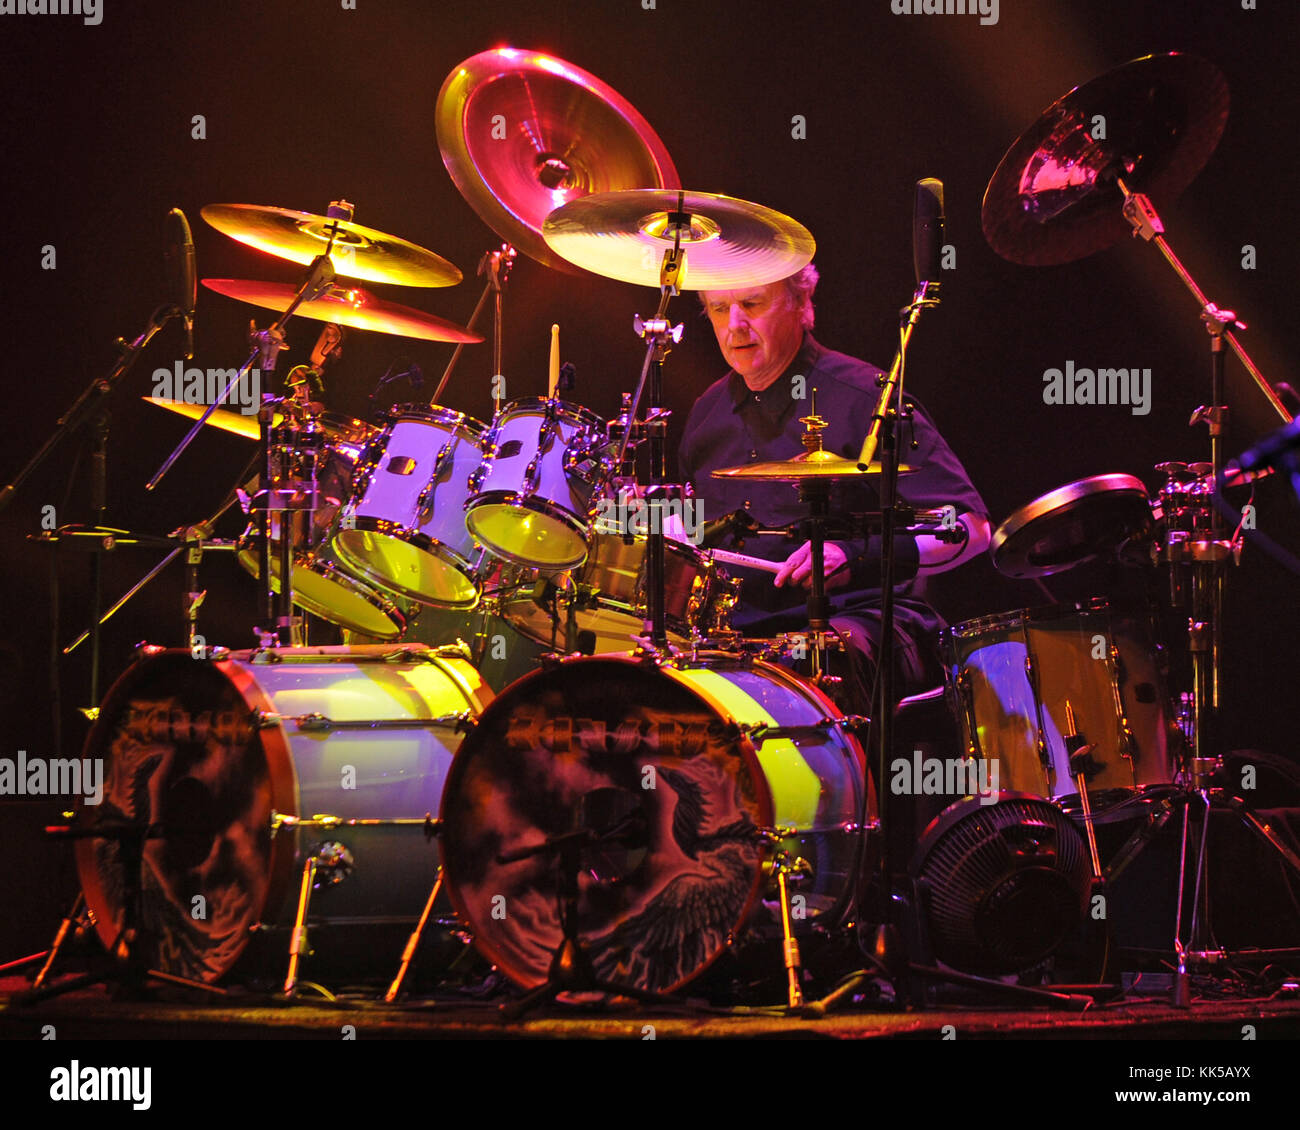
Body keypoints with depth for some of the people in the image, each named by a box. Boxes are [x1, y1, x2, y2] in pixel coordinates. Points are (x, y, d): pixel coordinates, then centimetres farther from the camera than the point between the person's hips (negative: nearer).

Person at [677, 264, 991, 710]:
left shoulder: (865, 398, -6)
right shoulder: (709, 411, 15)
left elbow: (969, 528, -10)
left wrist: (857, 556, -23)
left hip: (857, 619, -5)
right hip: (736, 631, 5)